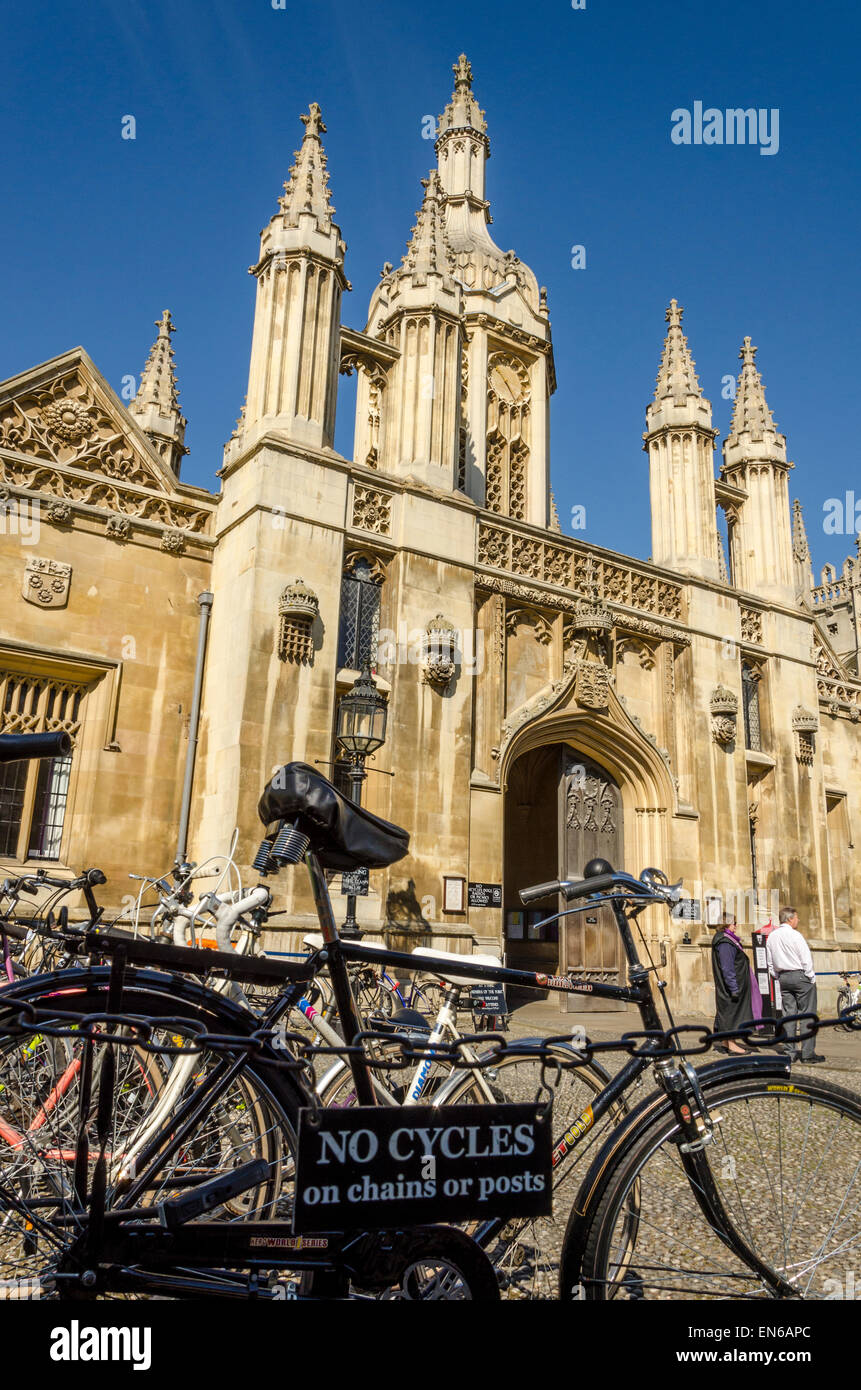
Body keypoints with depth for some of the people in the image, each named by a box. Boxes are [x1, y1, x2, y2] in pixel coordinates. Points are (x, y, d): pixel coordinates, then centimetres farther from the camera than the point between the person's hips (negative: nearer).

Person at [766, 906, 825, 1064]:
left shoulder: (771, 936, 8)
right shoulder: (795, 935, -13)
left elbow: (770, 962, 13)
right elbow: (806, 959, -12)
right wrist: (811, 977, -3)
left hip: (783, 978, 6)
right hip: (800, 975, -6)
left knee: (789, 1014, 9)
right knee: (807, 1014, 0)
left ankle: (790, 1052, 10)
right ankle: (808, 1052, 0)